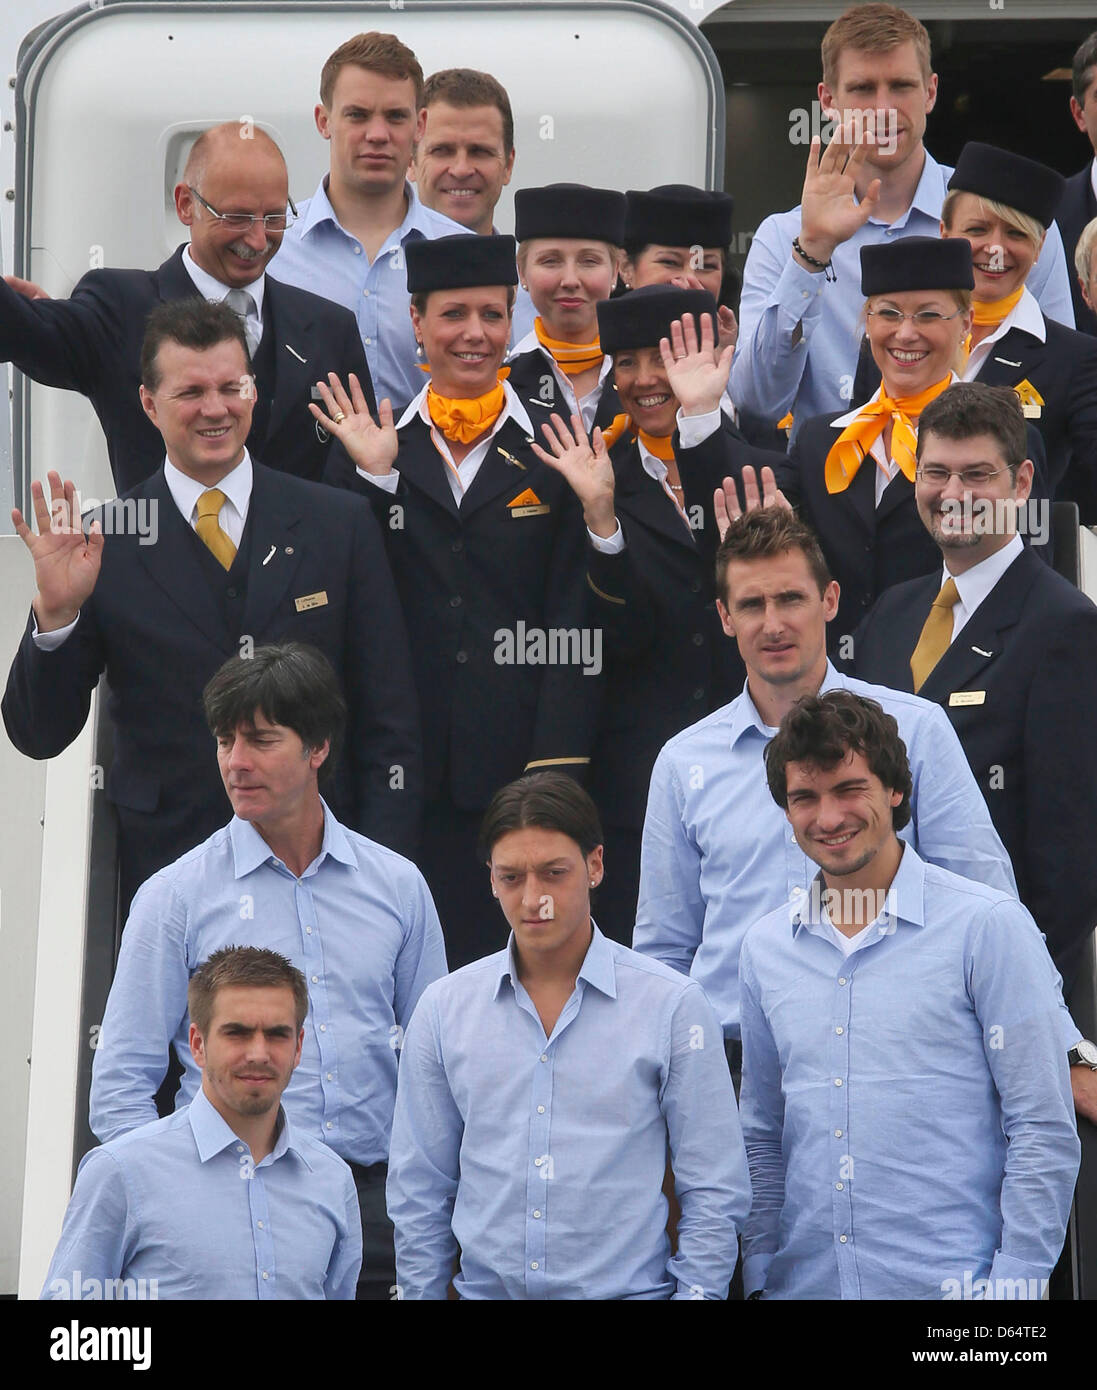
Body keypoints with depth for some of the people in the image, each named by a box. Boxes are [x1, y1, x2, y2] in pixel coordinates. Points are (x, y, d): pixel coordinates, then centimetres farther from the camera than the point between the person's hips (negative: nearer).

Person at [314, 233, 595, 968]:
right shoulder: (378, 449, 10)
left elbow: (575, 624, 1)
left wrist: (558, 763, -7)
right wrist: (372, 479, -8)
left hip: (522, 764, -1)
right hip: (409, 767, 1)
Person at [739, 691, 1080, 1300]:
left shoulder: (987, 925, -5)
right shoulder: (765, 948, 10)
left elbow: (1044, 1132, -6)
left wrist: (1013, 1283, -12)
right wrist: (759, 1276, 9)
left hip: (953, 1279, -4)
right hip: (803, 1283, 4)